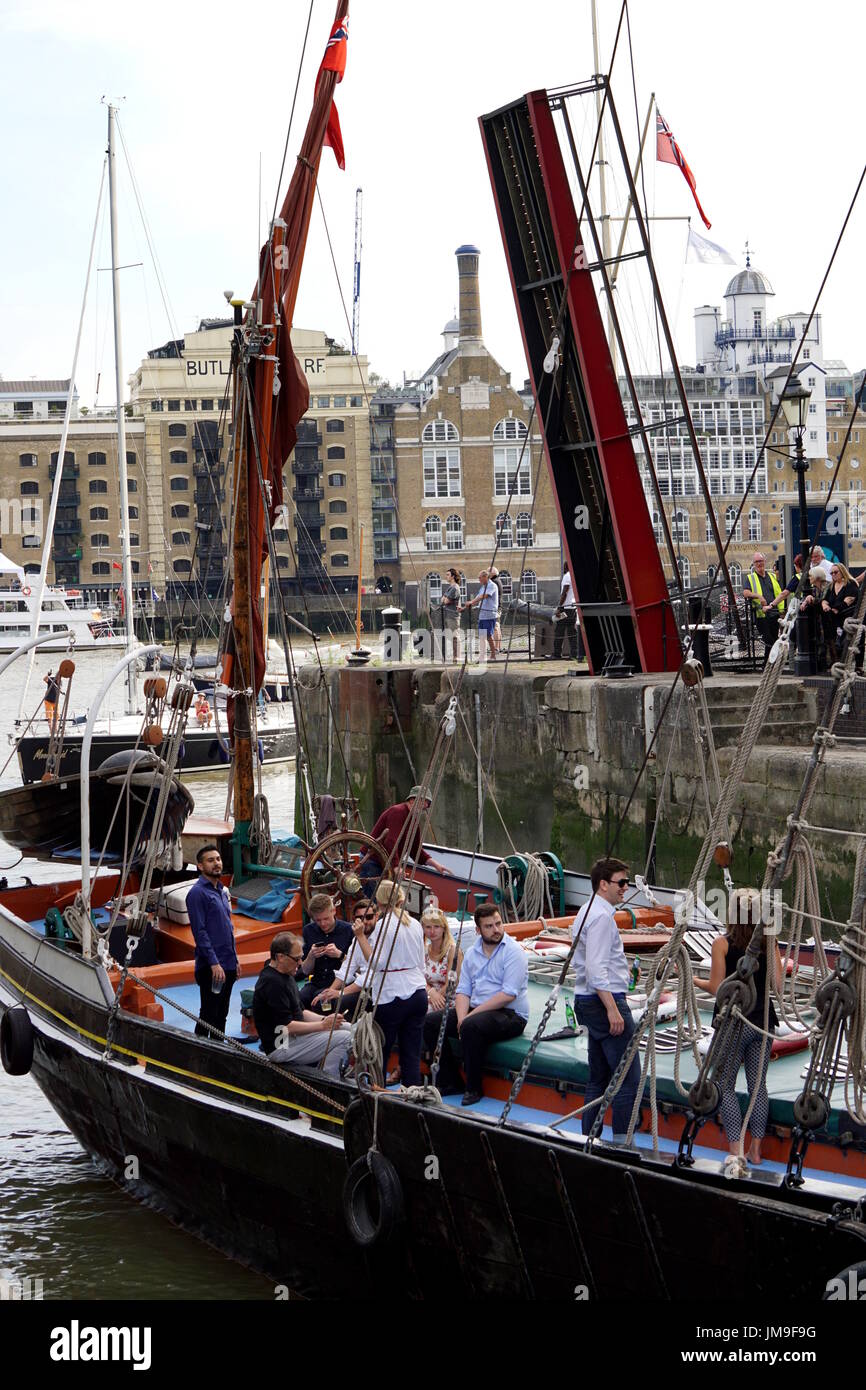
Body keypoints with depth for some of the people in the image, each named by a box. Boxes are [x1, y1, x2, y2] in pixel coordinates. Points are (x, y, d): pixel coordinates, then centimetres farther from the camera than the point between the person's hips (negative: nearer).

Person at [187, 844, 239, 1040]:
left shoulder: (222, 891, 16)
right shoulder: (197, 893, -11)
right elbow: (200, 932, -17)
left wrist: (234, 960, 18)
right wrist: (214, 963, -21)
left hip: (227, 965, 8)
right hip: (211, 967, -8)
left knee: (221, 1016, 13)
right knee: (208, 1016, -5)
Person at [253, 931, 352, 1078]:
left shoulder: (285, 975, 13)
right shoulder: (272, 983, -21)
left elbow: (300, 1012, 18)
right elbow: (287, 1026, -23)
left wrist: (325, 1020, 0)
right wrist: (322, 1025, -16)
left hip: (292, 1037, 11)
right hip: (280, 1047, -11)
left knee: (346, 1027, 8)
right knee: (343, 1038, -19)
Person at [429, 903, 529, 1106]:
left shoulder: (513, 952, -10)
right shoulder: (472, 952, 12)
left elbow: (508, 995, -19)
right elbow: (463, 990, 11)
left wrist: (472, 1014, -19)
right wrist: (462, 1017, -11)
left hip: (510, 1014, -8)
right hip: (476, 1010, 8)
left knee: (472, 1026, -36)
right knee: (430, 1022, -5)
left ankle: (474, 1088, -19)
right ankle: (450, 1082, -1)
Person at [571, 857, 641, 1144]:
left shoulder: (587, 912, 17)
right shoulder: (601, 917, -15)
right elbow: (596, 969, -23)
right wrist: (612, 1009, -24)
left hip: (587, 1002, 11)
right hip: (605, 1001, -11)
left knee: (598, 1077, 13)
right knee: (628, 1077, -10)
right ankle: (622, 1141, -13)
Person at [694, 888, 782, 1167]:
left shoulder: (723, 944, -8)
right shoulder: (769, 942, 1)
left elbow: (716, 987, -10)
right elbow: (777, 983, -4)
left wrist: (694, 979, 7)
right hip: (763, 1021, 4)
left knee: (726, 1086, 5)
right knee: (758, 1085, 11)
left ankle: (735, 1150, -2)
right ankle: (756, 1150, 13)